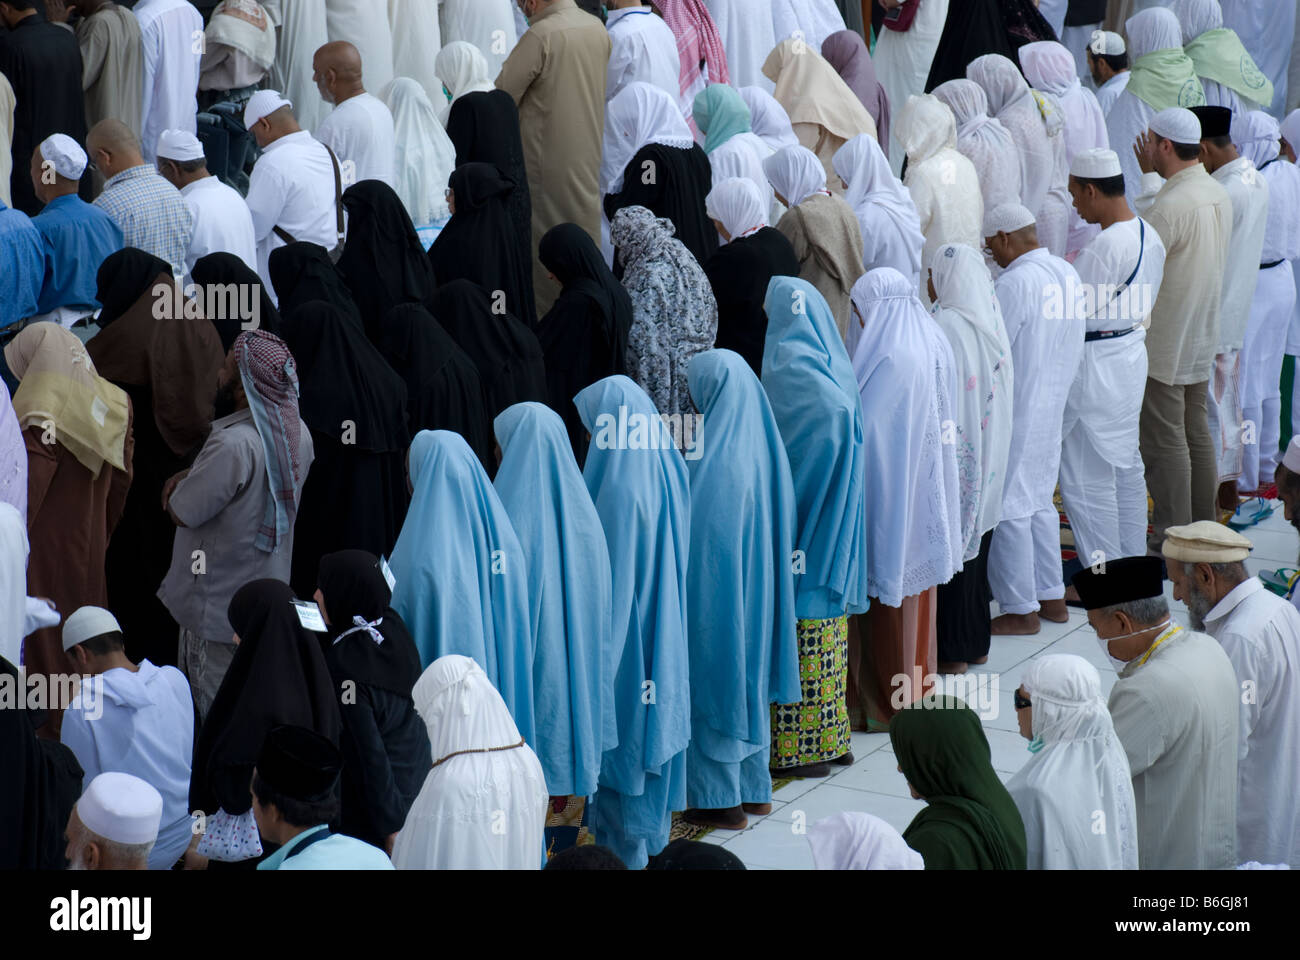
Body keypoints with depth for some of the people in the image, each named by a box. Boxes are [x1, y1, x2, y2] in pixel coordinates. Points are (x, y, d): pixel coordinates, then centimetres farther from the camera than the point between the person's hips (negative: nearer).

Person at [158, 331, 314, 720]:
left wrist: (175, 487, 0)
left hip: (217, 608, -8)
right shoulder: (297, 433, -1)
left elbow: (182, 511, -20)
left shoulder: (234, 446, -30)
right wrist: (192, 478, 1)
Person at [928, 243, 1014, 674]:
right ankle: (977, 641, 25)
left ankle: (952, 650, 5)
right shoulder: (992, 321, 5)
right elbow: (1002, 390, 11)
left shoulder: (947, 325, -19)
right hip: (989, 456, 8)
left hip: (955, 455, -8)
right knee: (976, 538, 17)